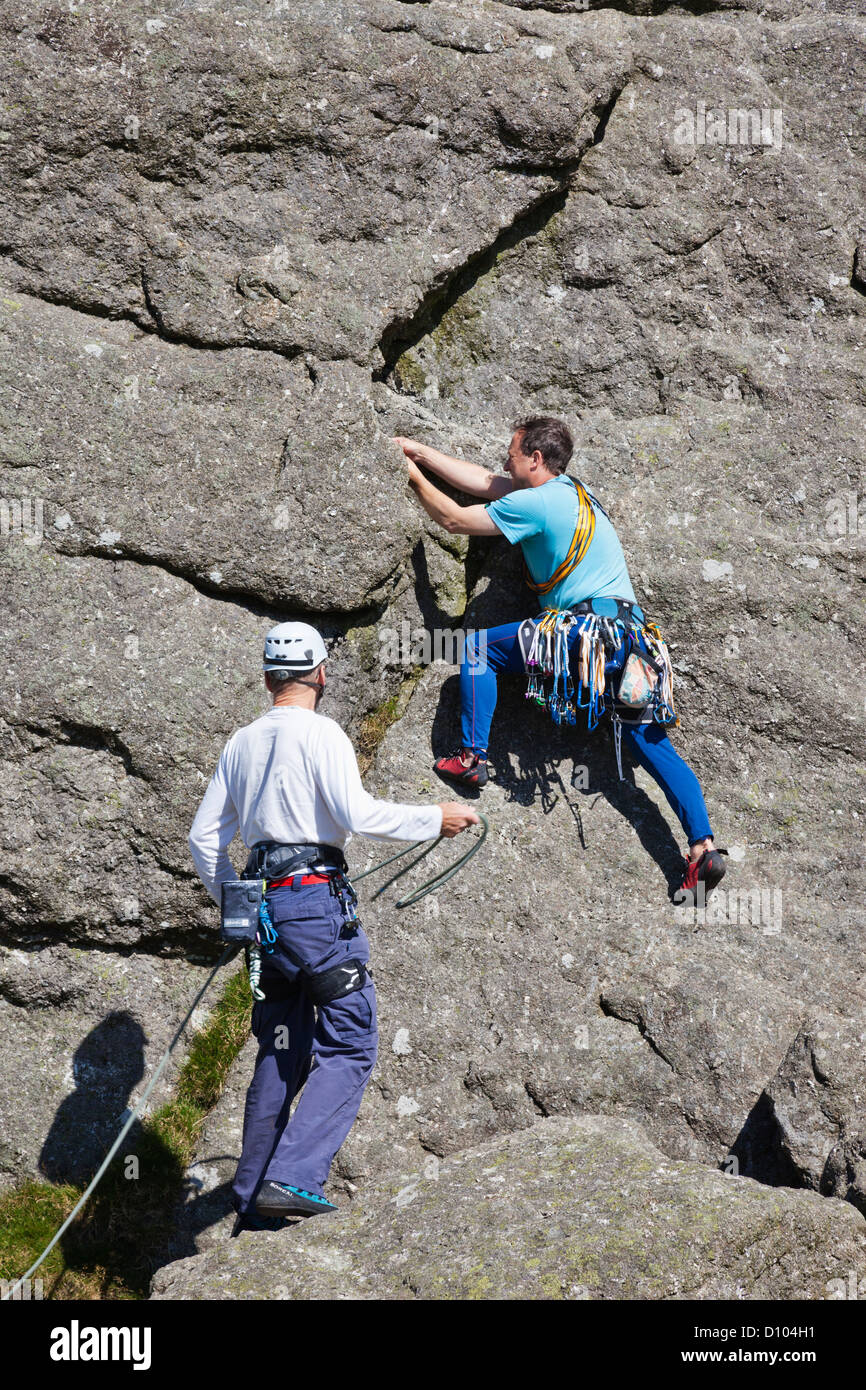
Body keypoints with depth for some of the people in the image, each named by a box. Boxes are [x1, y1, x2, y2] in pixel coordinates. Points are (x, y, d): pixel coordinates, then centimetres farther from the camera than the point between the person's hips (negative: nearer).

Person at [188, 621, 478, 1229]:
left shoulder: (242, 744, 15)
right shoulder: (319, 732, -5)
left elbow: (205, 838, 17)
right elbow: (357, 814, -16)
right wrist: (434, 818, -5)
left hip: (264, 902, 7)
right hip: (317, 898, -7)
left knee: (281, 1054, 14)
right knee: (349, 1047, -6)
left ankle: (251, 1202, 14)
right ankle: (293, 1178, -20)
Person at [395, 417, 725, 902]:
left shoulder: (534, 503, -5)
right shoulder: (571, 490, 21)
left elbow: (454, 519, 2)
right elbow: (484, 482, 29)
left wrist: (414, 477, 18)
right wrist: (420, 452, 33)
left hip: (587, 628, -8)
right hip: (631, 635, 8)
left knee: (479, 647, 4)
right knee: (653, 745, 6)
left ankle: (472, 757, -1)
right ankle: (703, 847, -5)